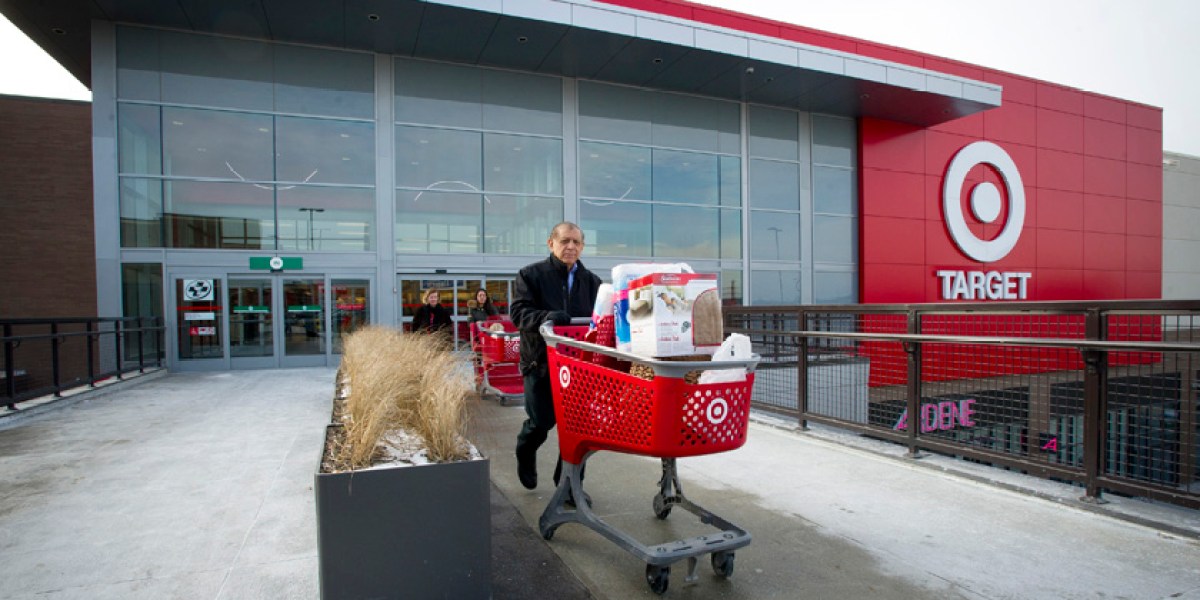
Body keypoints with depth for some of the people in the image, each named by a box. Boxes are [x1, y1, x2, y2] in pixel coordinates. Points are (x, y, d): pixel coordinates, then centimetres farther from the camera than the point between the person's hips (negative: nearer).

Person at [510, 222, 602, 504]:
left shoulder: (591, 281, 10)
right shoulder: (531, 275, -1)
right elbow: (518, 312, -10)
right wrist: (545, 317, -29)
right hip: (541, 362, -3)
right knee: (542, 421, 1)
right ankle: (525, 452, 37)